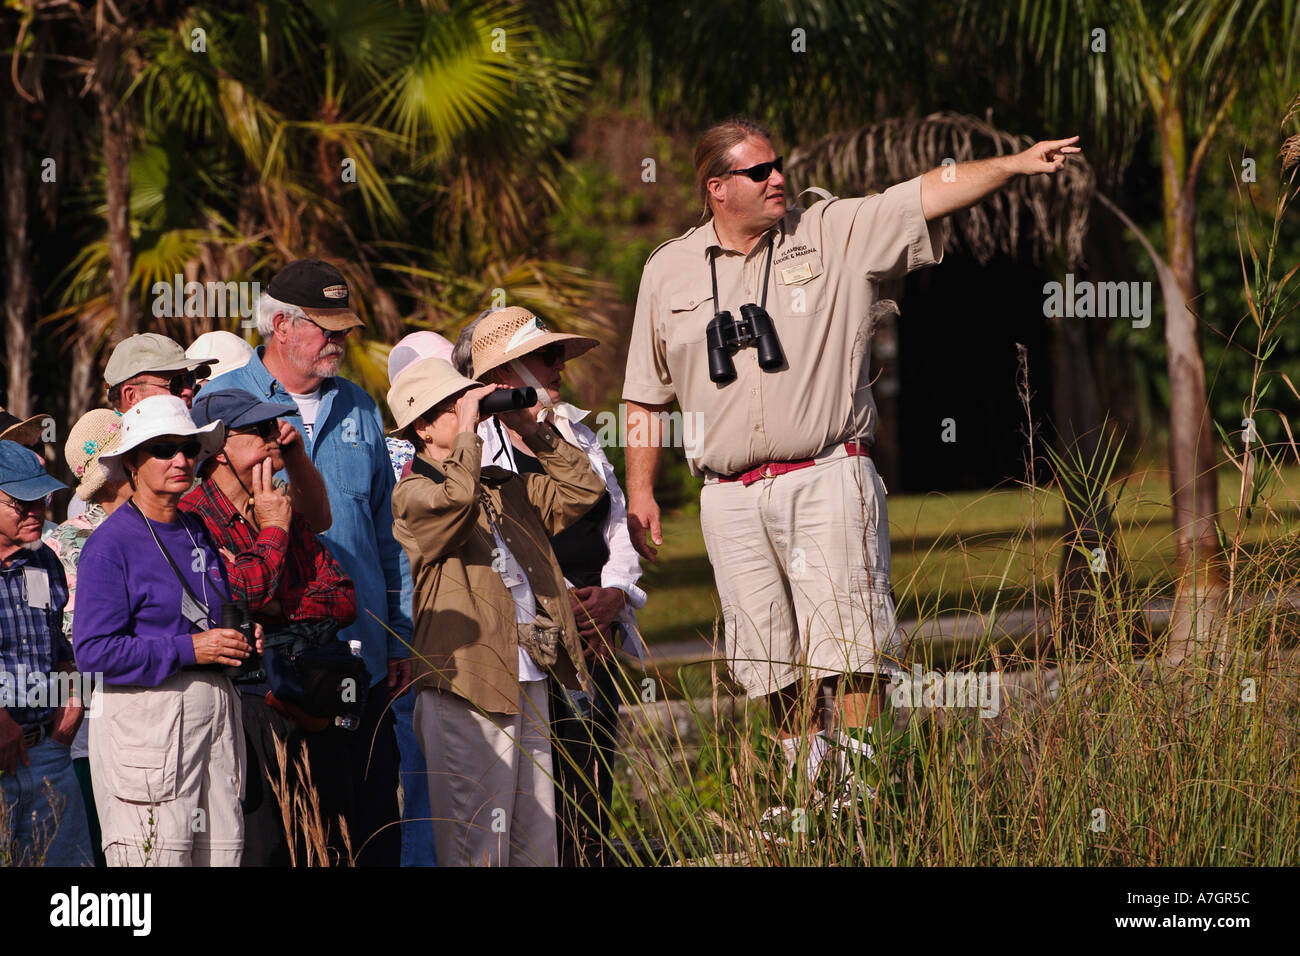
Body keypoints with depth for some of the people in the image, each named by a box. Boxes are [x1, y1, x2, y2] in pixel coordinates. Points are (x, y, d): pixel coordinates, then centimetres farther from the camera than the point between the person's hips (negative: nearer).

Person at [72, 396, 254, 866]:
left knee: (223, 850, 3)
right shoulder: (109, 544, -7)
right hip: (146, 716, -7)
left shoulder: (197, 532, 16)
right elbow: (93, 649, -15)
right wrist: (188, 650, -15)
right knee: (159, 854, -11)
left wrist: (239, 643, 7)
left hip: (215, 709, 7)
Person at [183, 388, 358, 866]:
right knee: (257, 851, -9)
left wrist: (280, 607, -9)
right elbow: (244, 592, -20)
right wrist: (272, 530, -5)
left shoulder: (289, 514, 17)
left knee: (335, 850, 6)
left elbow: (343, 598, 10)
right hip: (242, 701, -7)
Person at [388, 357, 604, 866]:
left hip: (530, 684, 7)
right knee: (478, 842, -7)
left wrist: (533, 430, 9)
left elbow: (582, 488, 18)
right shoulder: (412, 494, -4)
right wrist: (467, 433, -14)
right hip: (466, 690, -7)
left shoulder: (507, 488, 18)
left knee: (536, 842, 8)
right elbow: (454, 499, -25)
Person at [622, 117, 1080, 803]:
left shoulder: (835, 234, 6)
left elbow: (927, 196, -4)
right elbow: (646, 395, 18)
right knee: (772, 657, 3)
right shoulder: (668, 271, 12)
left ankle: (861, 775, -9)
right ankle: (806, 781, 11)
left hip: (827, 479, -2)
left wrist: (1015, 166, -16)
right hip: (731, 498, 2)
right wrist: (640, 492, 13)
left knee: (847, 641, -11)